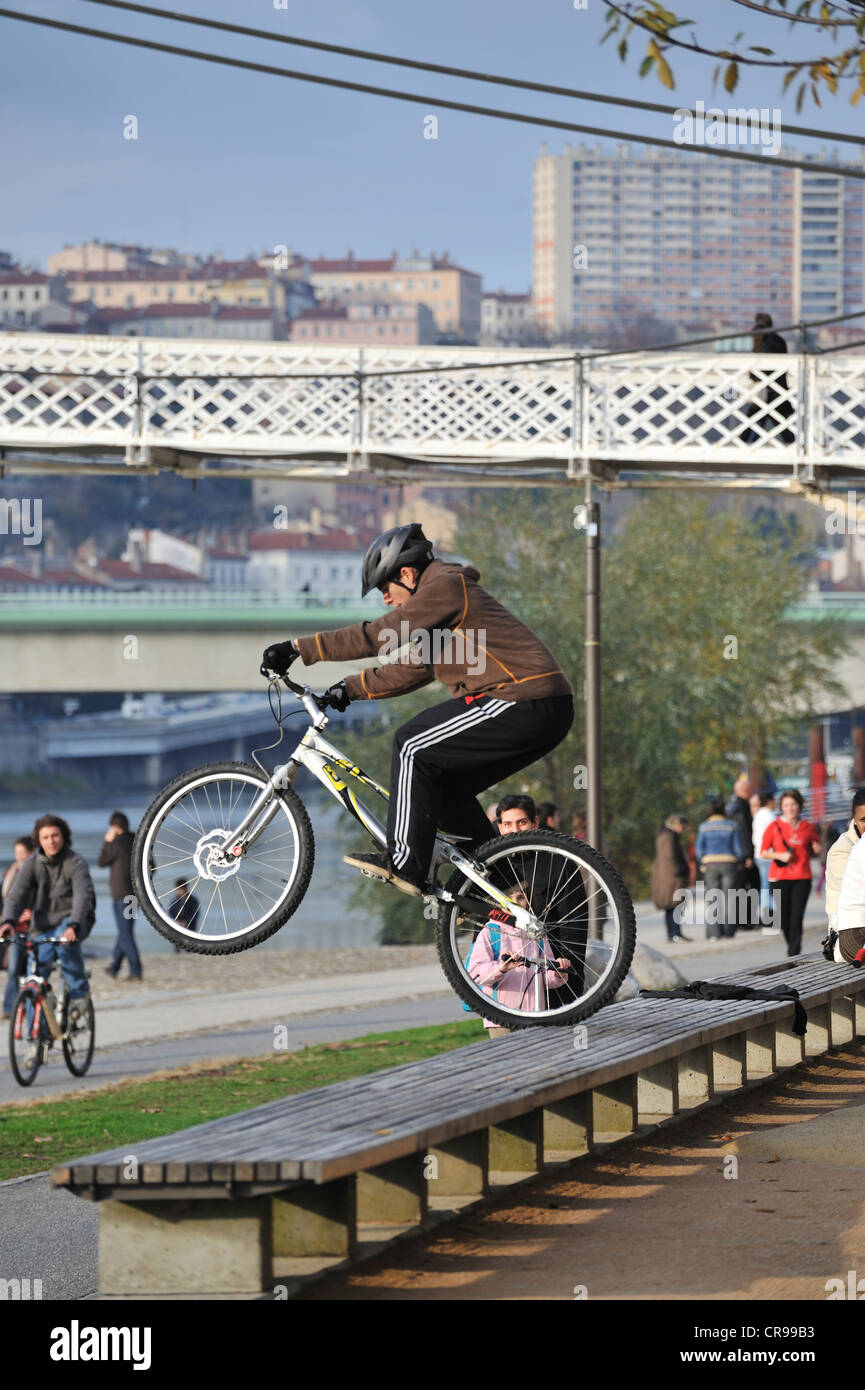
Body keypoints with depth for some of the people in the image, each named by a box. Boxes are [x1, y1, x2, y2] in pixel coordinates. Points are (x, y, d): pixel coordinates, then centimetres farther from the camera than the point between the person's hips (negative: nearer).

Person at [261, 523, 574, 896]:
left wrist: (298, 649, -12)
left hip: (527, 703, -10)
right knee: (445, 784, 16)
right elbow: (412, 669, 27)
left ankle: (404, 863, -12)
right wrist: (350, 689, 19)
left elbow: (377, 637, -14)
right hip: (545, 711, 10)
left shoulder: (445, 586, -8)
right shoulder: (446, 595, 24)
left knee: (415, 747, -10)